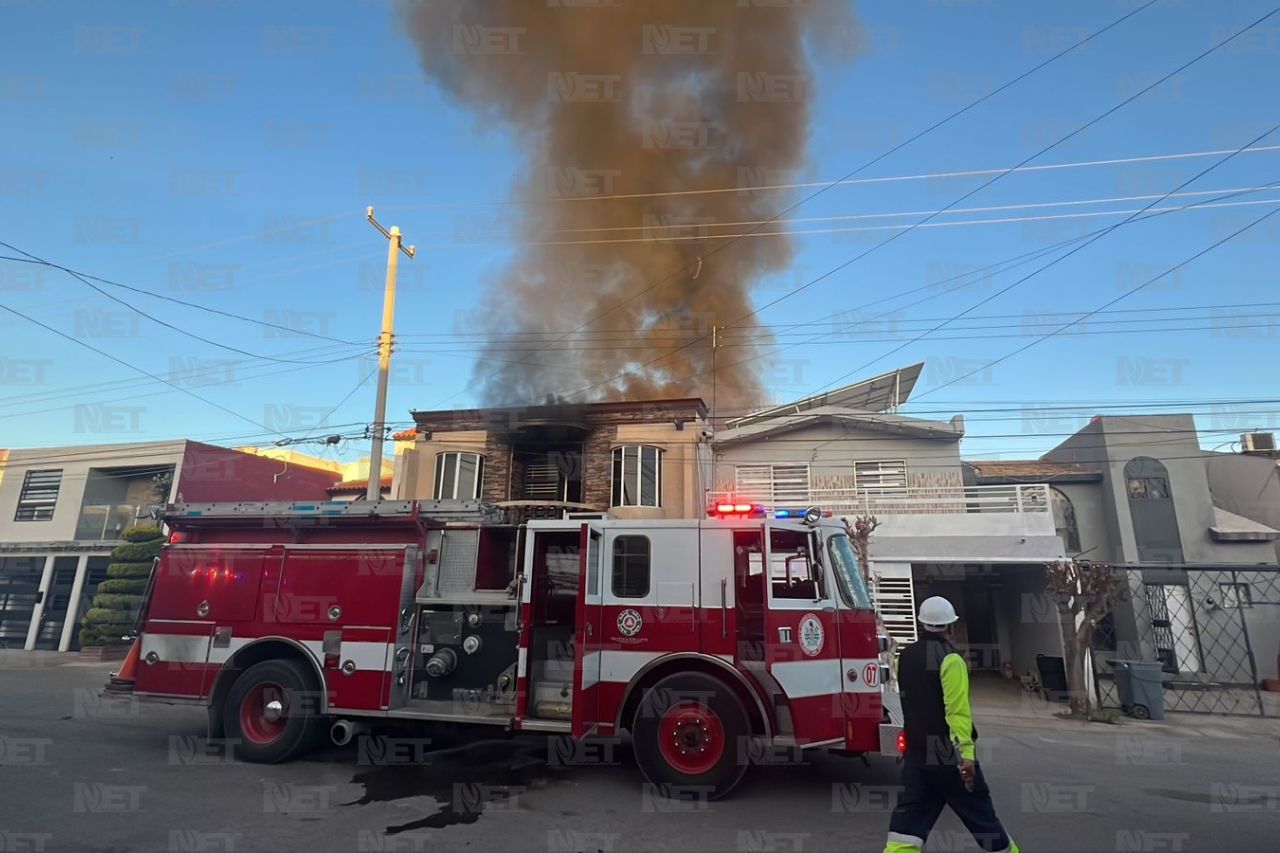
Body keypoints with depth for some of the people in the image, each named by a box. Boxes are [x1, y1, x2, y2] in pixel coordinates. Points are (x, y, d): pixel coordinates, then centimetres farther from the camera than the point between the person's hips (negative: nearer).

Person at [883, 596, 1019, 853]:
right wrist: (966, 753, -22)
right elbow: (958, 711, -22)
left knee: (909, 816, 7)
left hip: (916, 751, 6)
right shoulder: (950, 659, -16)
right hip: (948, 753, -6)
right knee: (979, 811, 13)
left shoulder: (904, 657, 5)